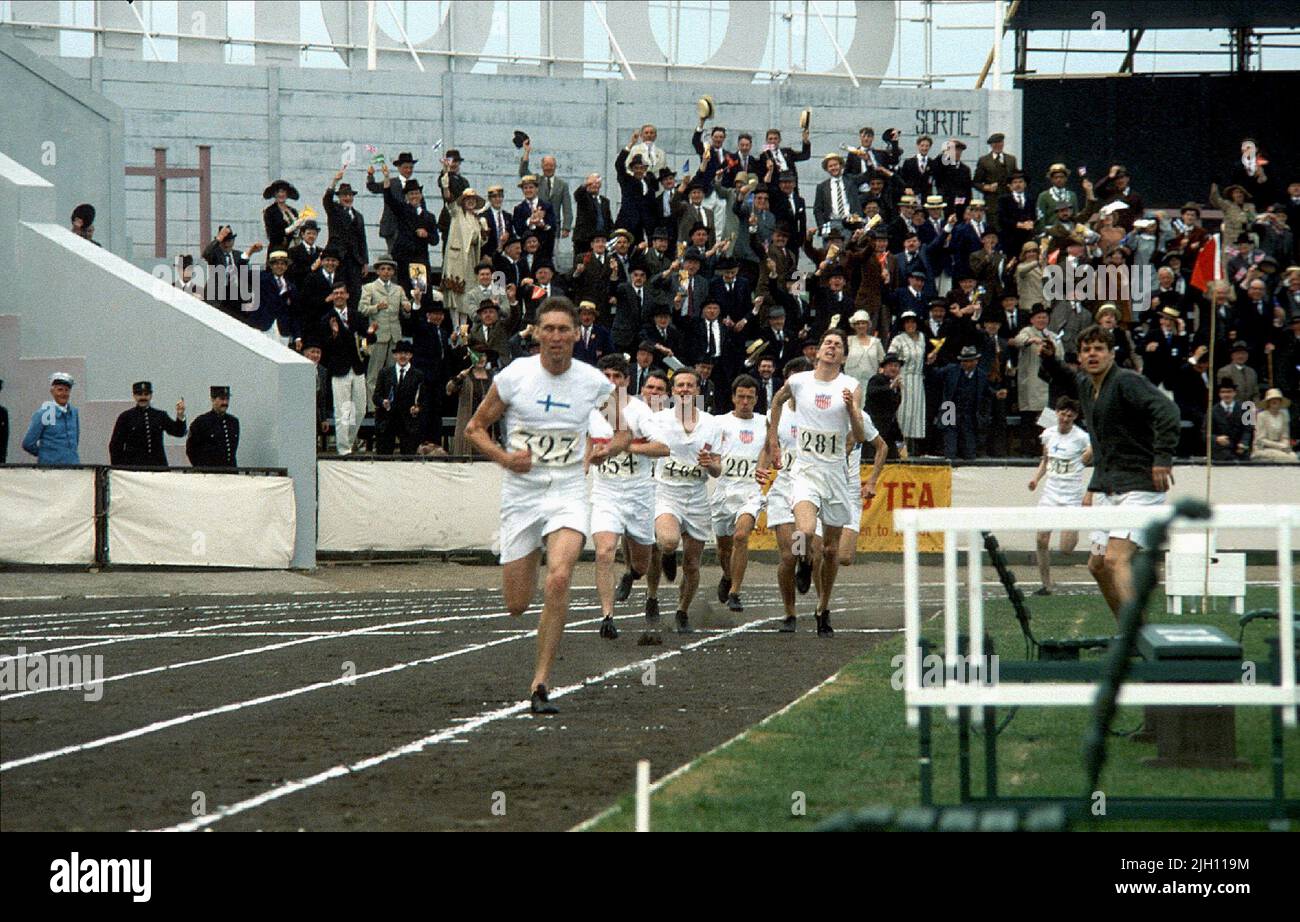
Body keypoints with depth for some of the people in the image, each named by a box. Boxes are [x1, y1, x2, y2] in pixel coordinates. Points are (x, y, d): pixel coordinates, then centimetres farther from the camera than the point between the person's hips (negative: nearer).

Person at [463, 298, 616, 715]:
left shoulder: (594, 382, -1)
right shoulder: (514, 376, -4)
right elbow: (475, 428, 6)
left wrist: (604, 449, -4)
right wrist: (505, 458, -11)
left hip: (568, 492, -1)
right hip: (521, 493, 1)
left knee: (559, 578, -25)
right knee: (517, 604, 0)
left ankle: (540, 684, -17)